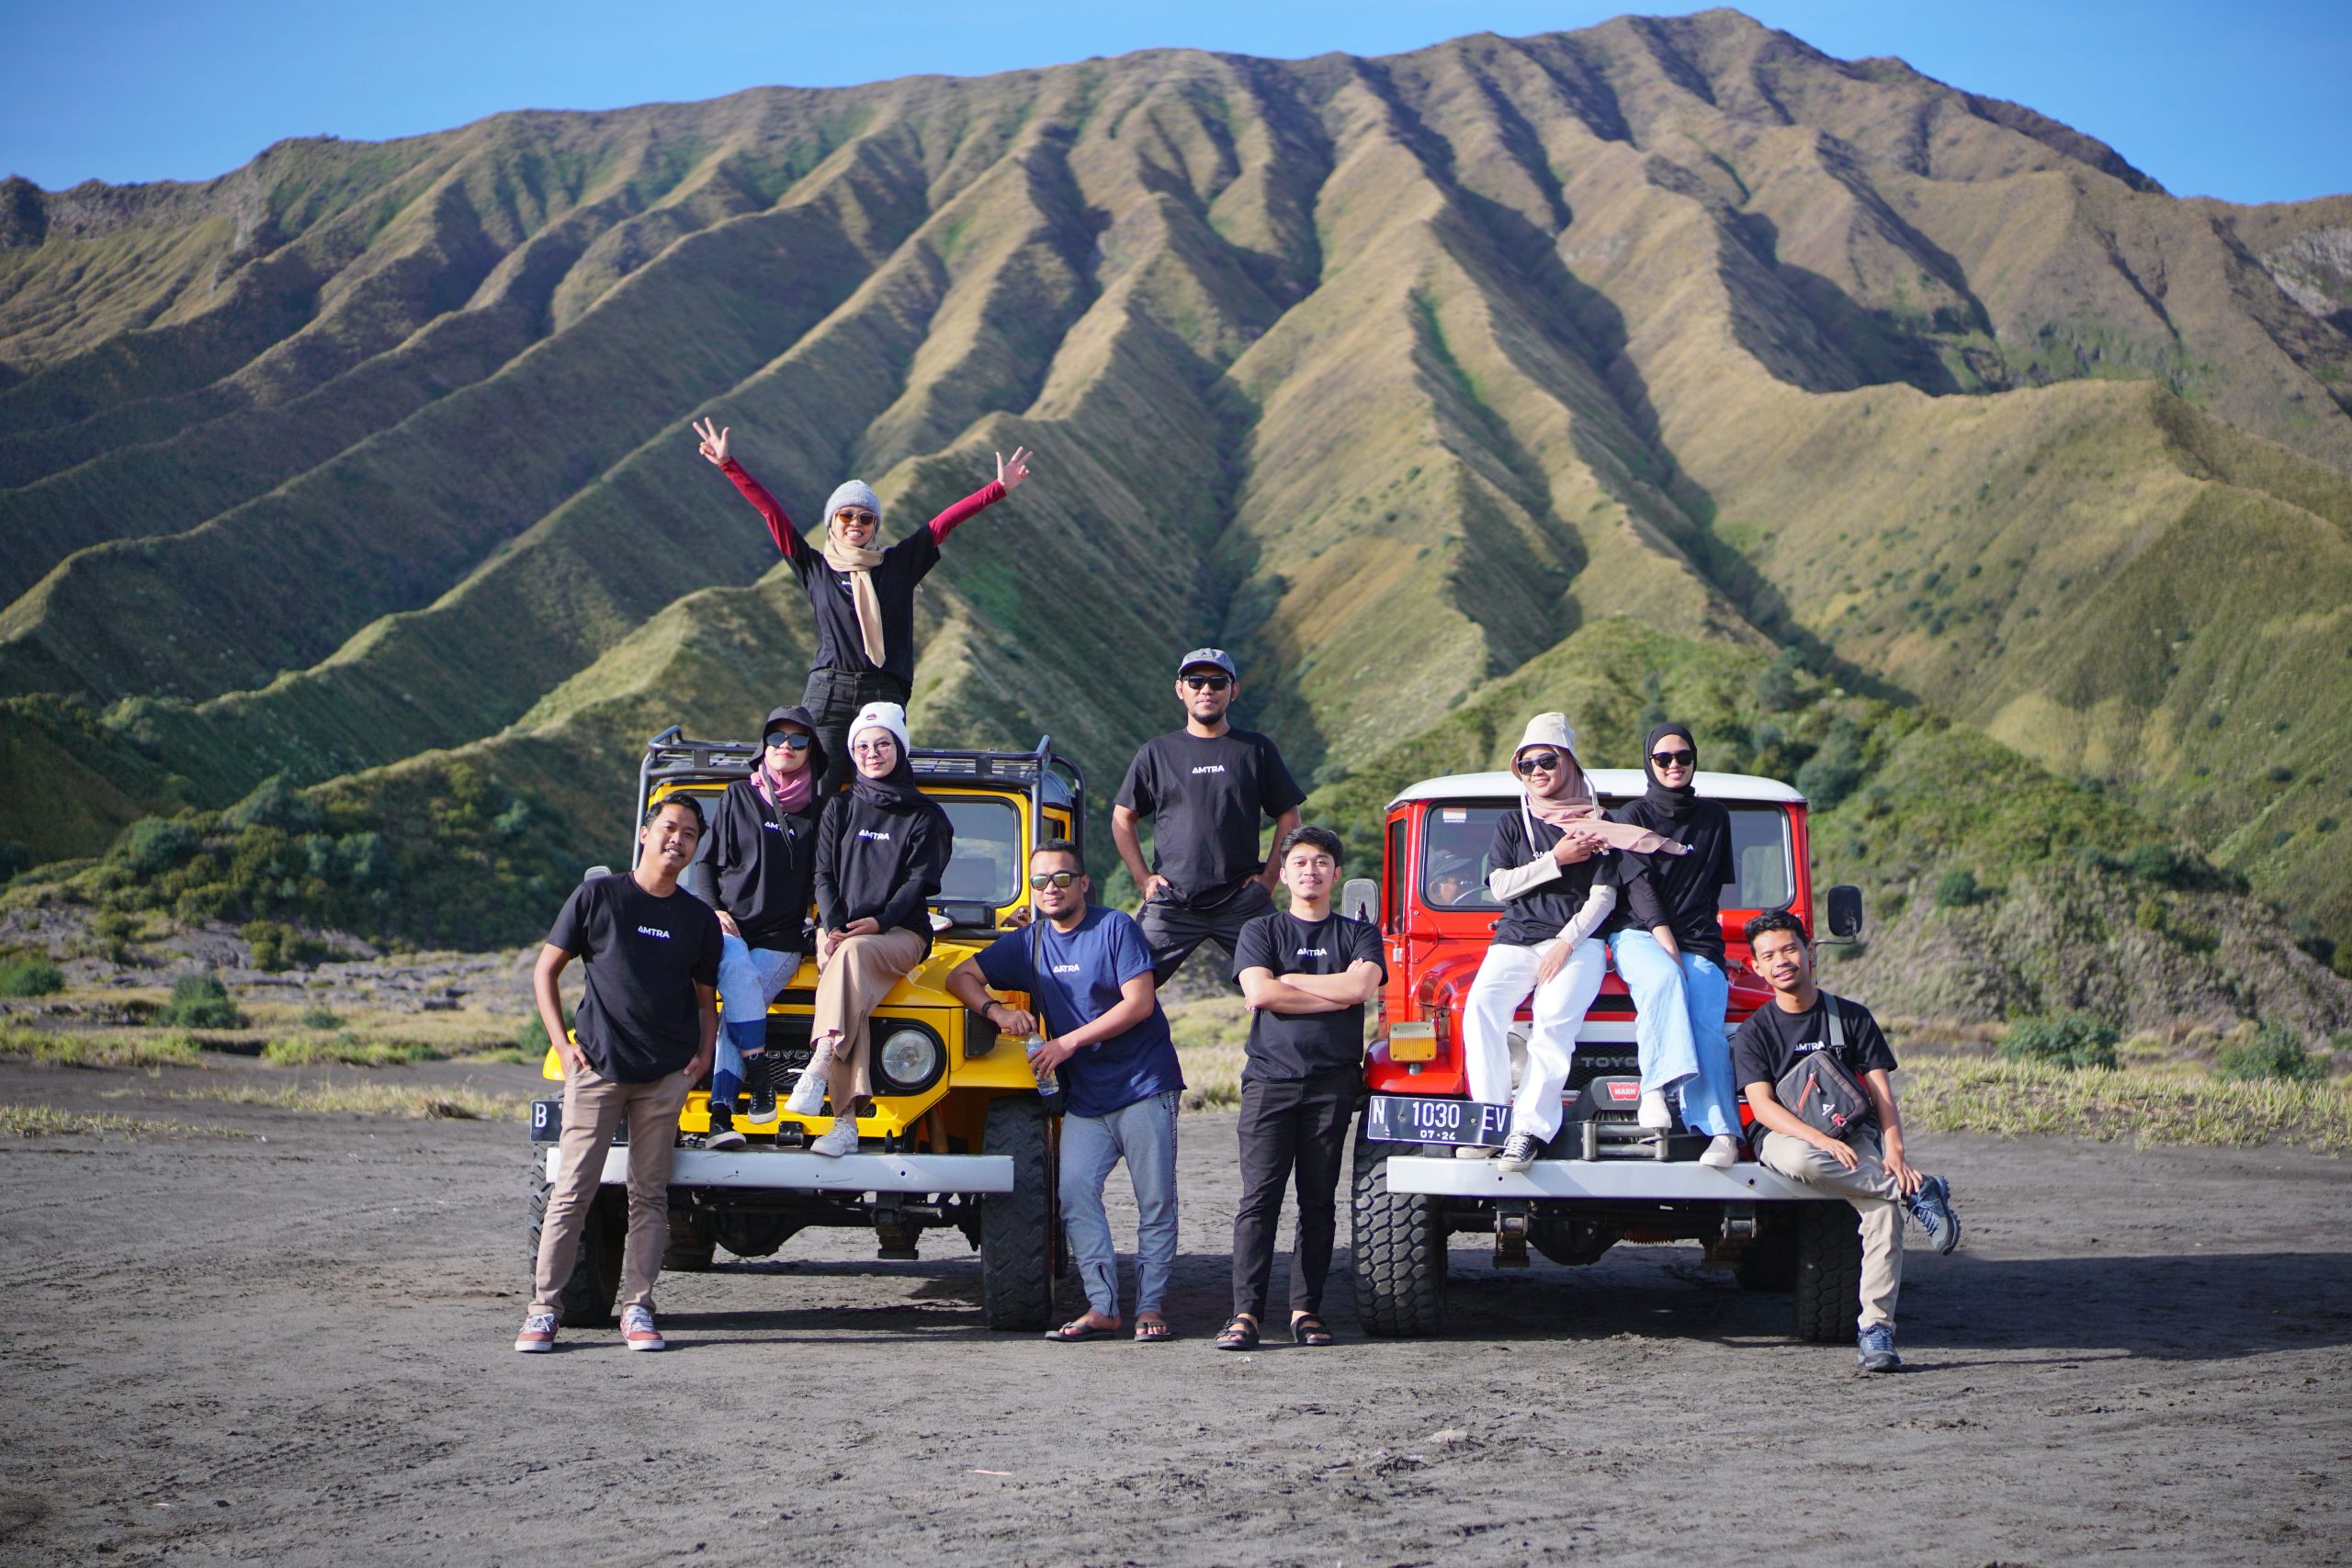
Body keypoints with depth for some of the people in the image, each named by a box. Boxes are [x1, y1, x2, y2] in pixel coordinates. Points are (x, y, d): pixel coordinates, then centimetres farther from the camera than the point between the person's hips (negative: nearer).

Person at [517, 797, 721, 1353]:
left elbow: (705, 997, 16)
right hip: (597, 1067, -2)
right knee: (572, 1190, -4)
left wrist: (704, 1053, -1)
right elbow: (545, 971, 4)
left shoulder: (699, 918, 8)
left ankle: (637, 1310, 9)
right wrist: (563, 1045, -3)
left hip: (667, 1075, 3)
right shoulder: (597, 896, 0)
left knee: (649, 1194, 4)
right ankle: (543, 1309, 0)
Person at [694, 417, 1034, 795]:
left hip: (884, 696, 0)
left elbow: (946, 521, 10)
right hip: (828, 693, 0)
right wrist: (728, 465, 9)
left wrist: (999, 489, 7)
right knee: (820, 795, -10)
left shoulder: (899, 564, 13)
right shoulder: (815, 567, 12)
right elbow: (770, 510, 10)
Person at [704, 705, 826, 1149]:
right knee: (738, 971, -35)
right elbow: (708, 863, 13)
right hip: (729, 927, 0)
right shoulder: (738, 798, 14)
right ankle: (758, 1078, -35)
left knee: (736, 1010, -25)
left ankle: (721, 1116, -33)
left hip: (782, 940, 0)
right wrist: (712, 910, -4)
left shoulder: (819, 810, 14)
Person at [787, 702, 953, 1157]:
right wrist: (834, 926, -12)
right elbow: (824, 876, 7)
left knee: (852, 954, -38)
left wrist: (879, 921, -19)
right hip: (838, 930, 2)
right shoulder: (840, 808, 16)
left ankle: (818, 1070, -50)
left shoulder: (926, 817, 9)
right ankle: (846, 1122, -43)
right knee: (849, 994, -32)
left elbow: (920, 882, -2)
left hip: (901, 935, -2)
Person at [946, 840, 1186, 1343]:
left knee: (1155, 1200, -2)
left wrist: (1070, 1042, -17)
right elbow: (960, 977, 9)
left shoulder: (1115, 928, -7)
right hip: (1084, 1096, 4)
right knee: (1074, 1191, -10)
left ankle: (1151, 1308, 4)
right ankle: (1103, 1308, -9)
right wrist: (995, 1010, -12)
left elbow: (1140, 1003, -14)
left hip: (1144, 1083, -4)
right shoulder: (1027, 943, 9)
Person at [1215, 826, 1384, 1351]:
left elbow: (1361, 985, -7)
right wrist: (1337, 996, -5)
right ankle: (1246, 1313, -12)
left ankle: (1306, 1310, 4)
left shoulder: (1358, 934, 13)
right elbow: (1259, 993, -5)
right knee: (1259, 1197, -9)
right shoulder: (1260, 931, 12)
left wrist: (1289, 979, -2)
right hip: (1270, 1076, -1)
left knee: (1318, 1202, 1)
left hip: (1332, 1081, 1)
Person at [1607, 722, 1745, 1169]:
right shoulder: (1632, 816, 6)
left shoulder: (1714, 817, 17)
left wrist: (1700, 930, 10)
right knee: (1664, 978, -38)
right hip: (1638, 934, -2)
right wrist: (1668, 949, -18)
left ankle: (1721, 1132, -39)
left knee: (1705, 1026, -25)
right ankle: (1655, 1088, -42)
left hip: (1699, 943, 2)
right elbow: (1639, 887, -6)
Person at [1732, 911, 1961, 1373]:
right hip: (1785, 1136, -1)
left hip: (1854, 1133, 1)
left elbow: (1881, 1092, 2)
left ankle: (1875, 1328, -26)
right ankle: (1918, 1191, -26)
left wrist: (1894, 1152, -16)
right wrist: (1823, 1141, -24)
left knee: (1884, 1208, -28)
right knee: (1800, 1161, -38)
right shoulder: (1754, 1032, 3)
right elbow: (1762, 1105, -9)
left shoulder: (1853, 1018, 7)